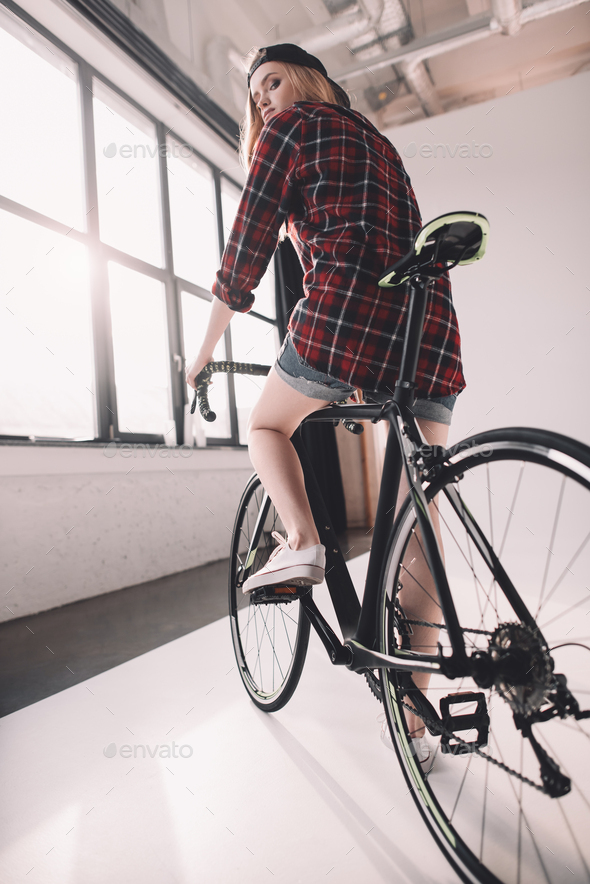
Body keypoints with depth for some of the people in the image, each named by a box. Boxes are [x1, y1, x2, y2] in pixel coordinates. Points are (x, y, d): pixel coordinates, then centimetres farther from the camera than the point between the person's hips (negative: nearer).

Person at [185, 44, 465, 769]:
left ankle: (300, 540, -5)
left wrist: (205, 350, 15)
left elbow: (246, 248, 8)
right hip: (431, 323, 7)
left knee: (266, 425, 22)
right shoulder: (375, 140, 36)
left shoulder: (291, 128, 15)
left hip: (347, 311, -6)